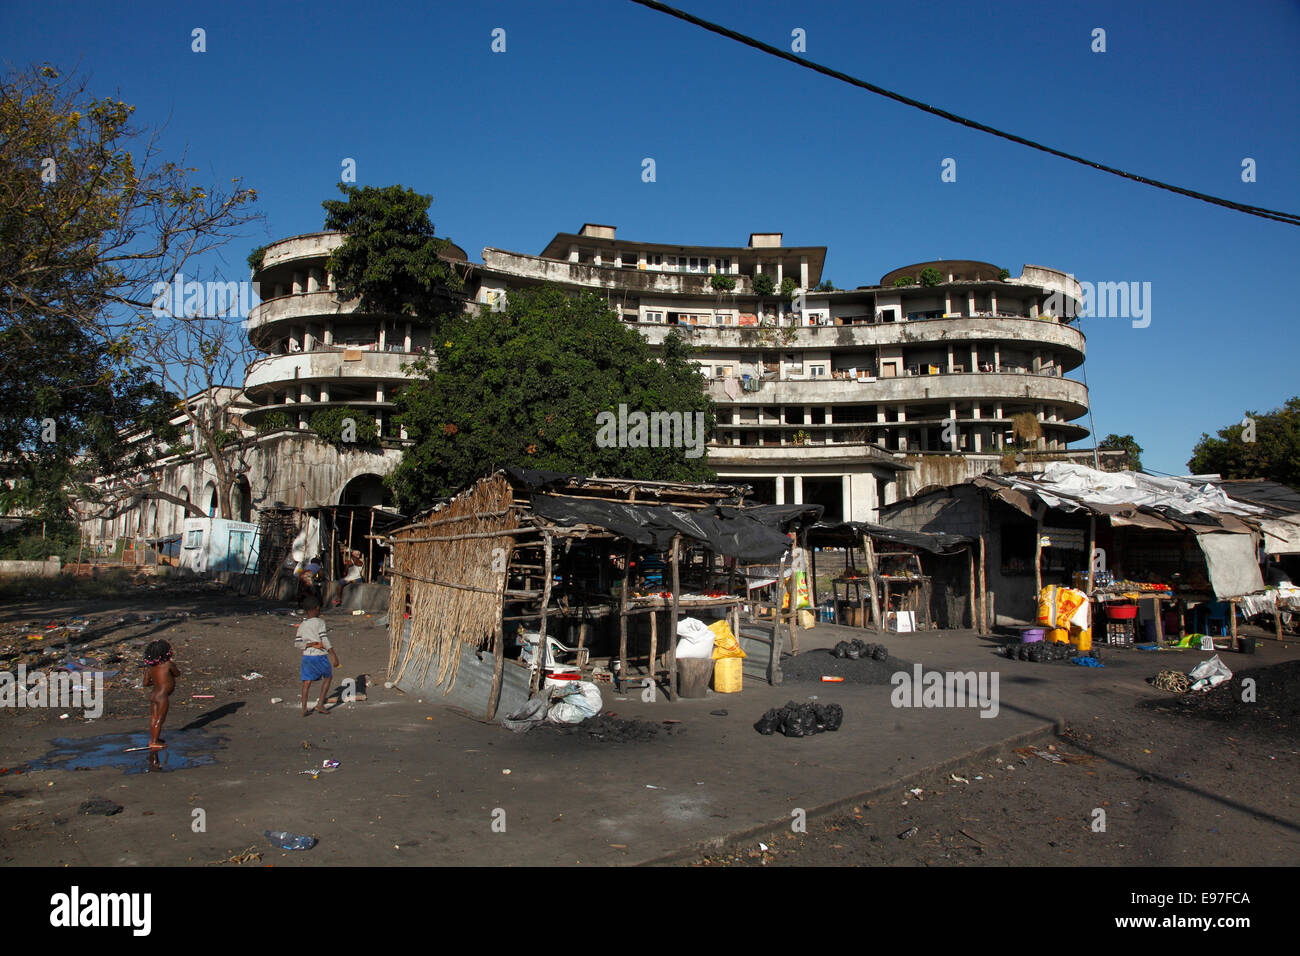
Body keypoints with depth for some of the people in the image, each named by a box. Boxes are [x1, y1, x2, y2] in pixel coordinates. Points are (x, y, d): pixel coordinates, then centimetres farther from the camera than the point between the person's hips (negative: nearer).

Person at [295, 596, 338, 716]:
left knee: (307, 681, 7)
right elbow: (325, 639, -15)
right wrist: (334, 655, -16)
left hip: (306, 655, 5)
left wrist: (311, 644, -3)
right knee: (328, 677, 13)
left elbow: (297, 643, 3)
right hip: (320, 656, -4)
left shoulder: (301, 626, 9)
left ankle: (304, 708, 3)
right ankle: (320, 704, 7)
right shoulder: (319, 622, -7)